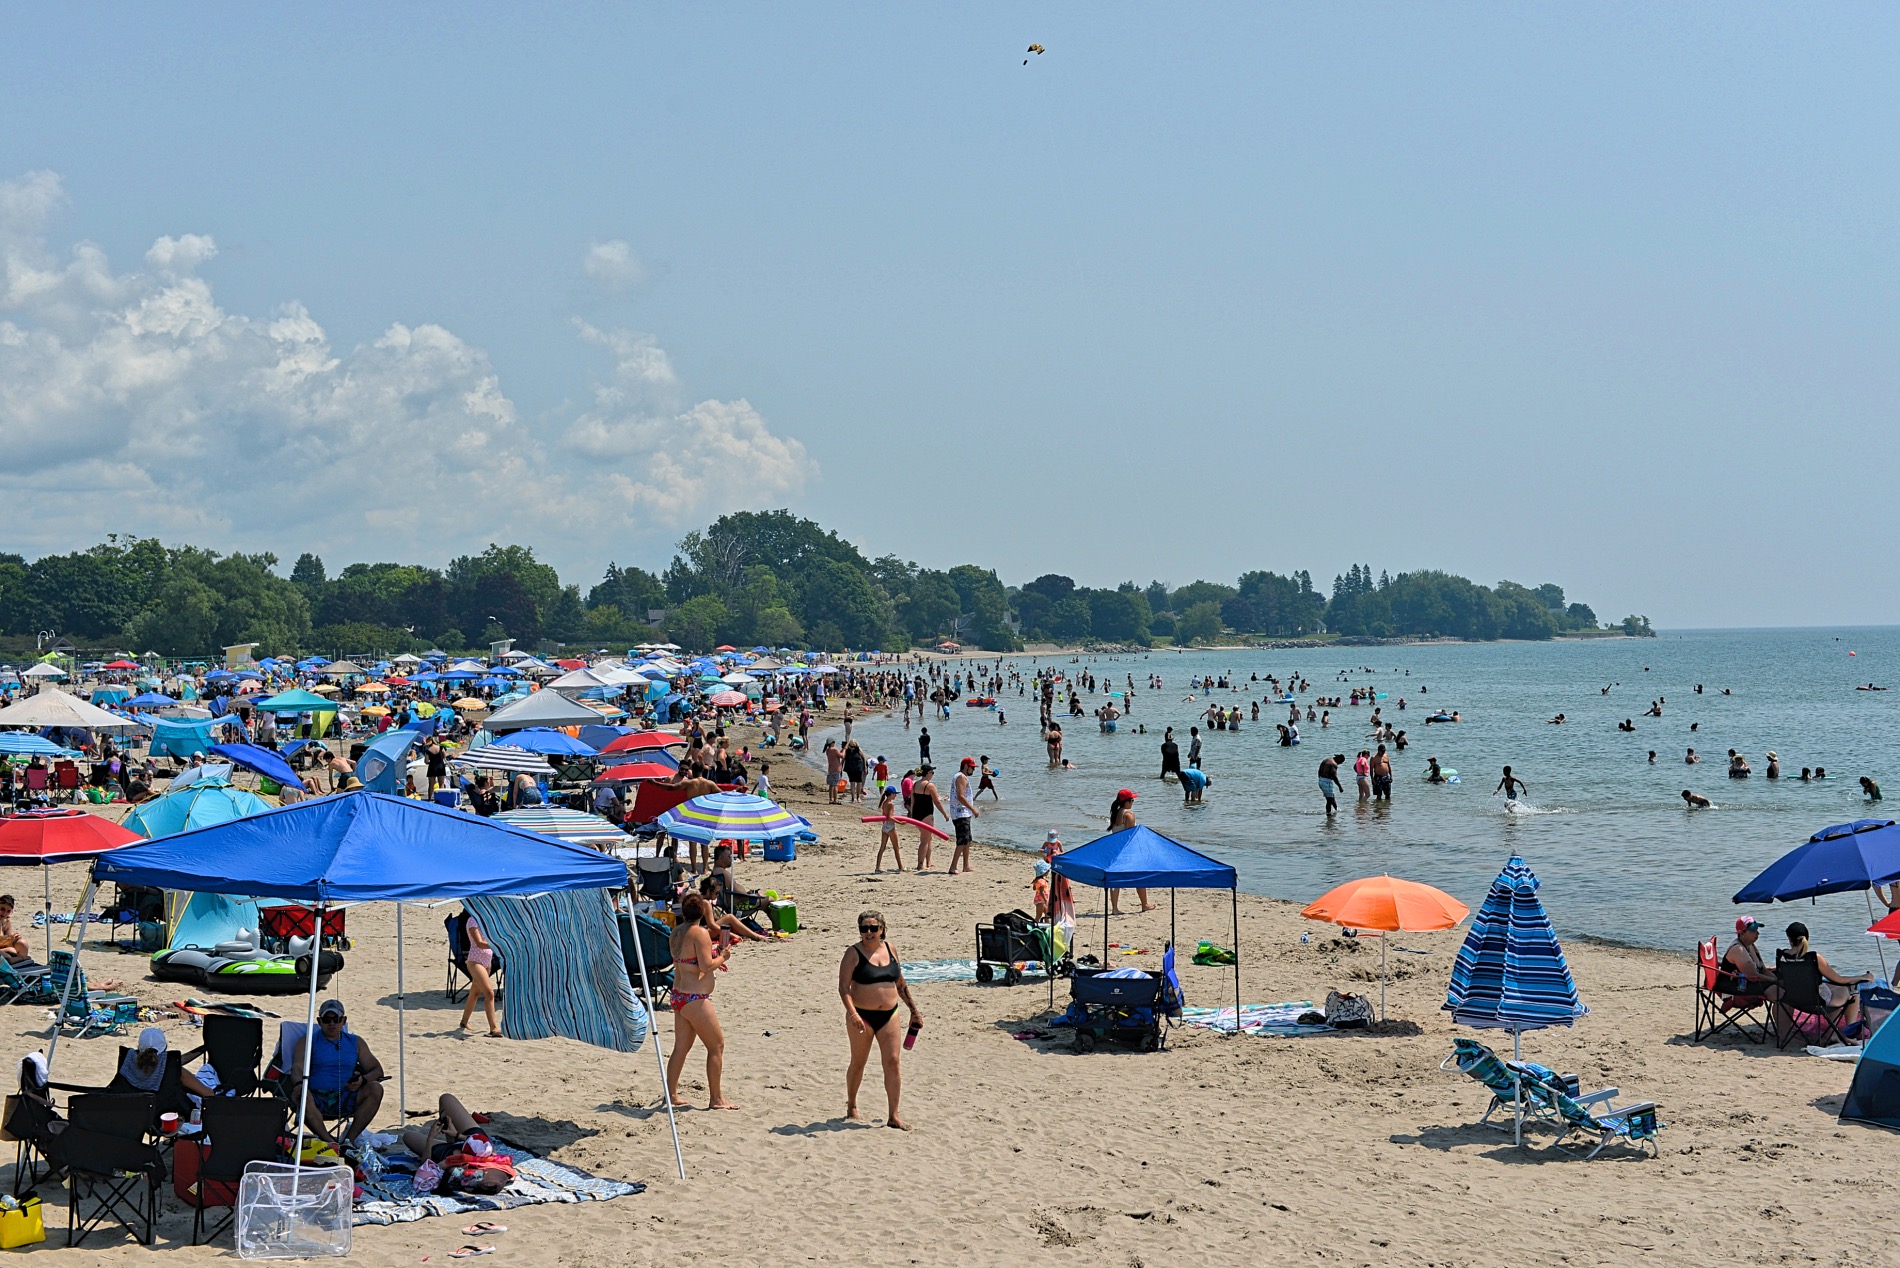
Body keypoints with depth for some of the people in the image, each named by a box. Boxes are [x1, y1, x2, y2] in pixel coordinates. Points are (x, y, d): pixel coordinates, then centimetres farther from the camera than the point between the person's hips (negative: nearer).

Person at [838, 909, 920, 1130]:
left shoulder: (890, 949, 7)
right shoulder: (853, 953, -8)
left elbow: (900, 983, 18)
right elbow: (843, 987, -15)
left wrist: (913, 1009, 19)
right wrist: (852, 1013, -28)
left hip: (888, 1014, 4)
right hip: (862, 1016, -3)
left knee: (893, 1062, -4)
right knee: (858, 1063, 10)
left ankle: (893, 1116, 1)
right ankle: (851, 1106, 33)